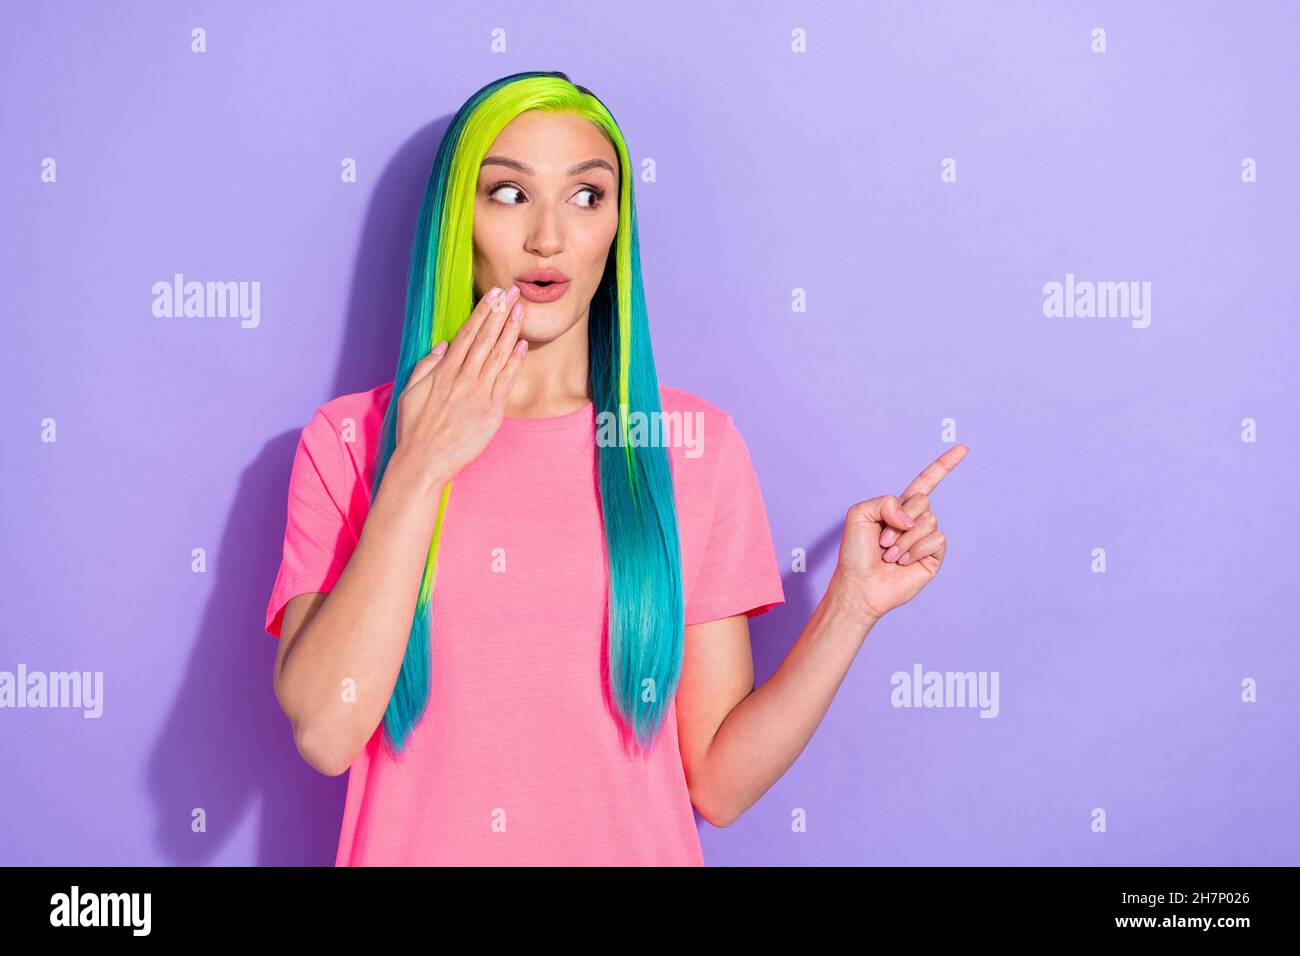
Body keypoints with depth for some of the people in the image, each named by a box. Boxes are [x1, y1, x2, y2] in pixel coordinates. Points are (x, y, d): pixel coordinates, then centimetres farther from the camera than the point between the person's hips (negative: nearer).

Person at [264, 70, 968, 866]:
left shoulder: (694, 442, -4)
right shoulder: (349, 440, -4)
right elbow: (323, 732, -17)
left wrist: (851, 606, -17)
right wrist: (420, 470, -19)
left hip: (634, 848, 1)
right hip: (411, 845, 0)